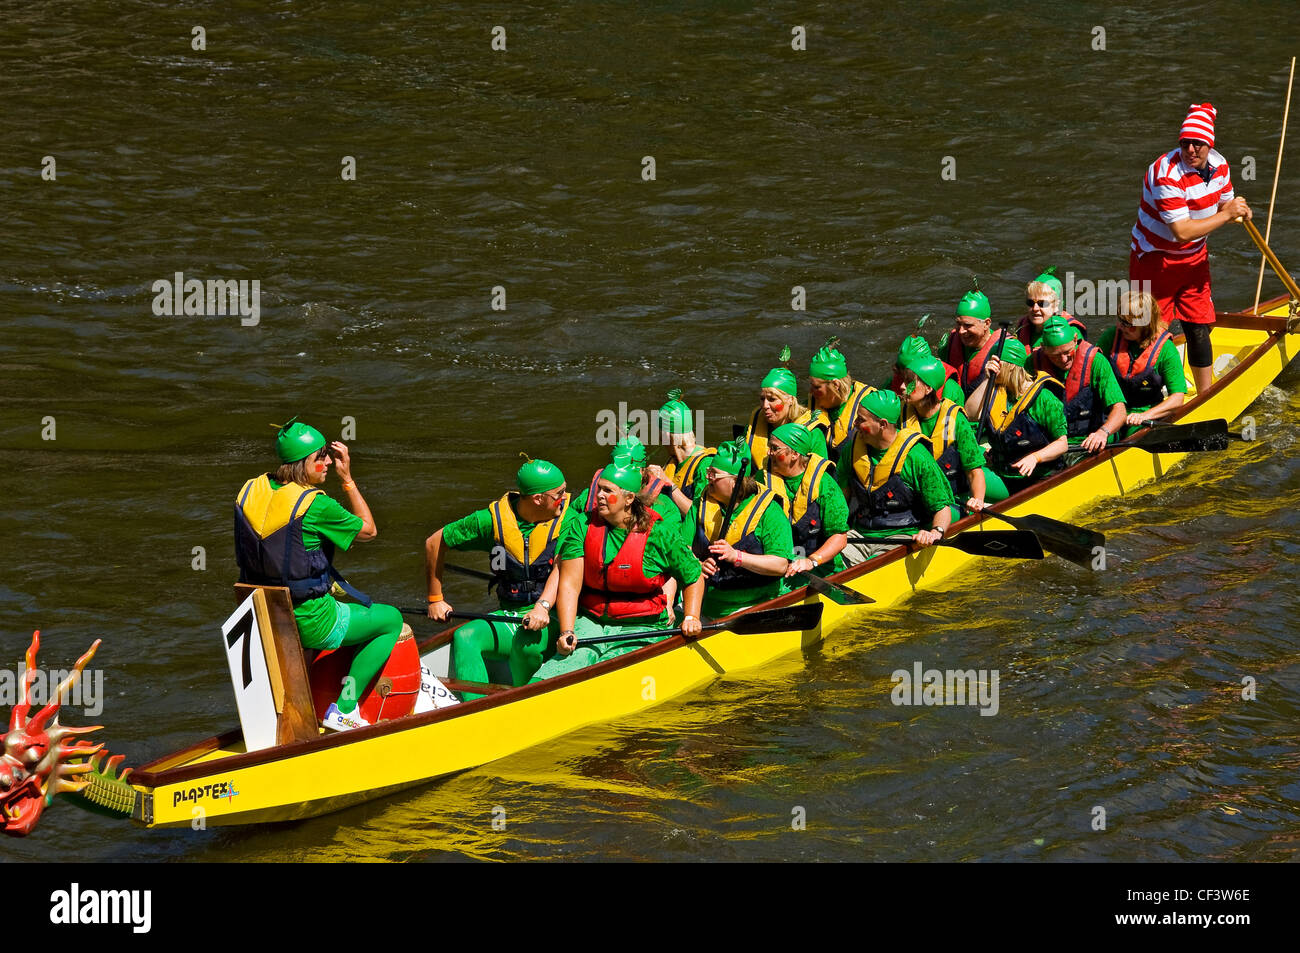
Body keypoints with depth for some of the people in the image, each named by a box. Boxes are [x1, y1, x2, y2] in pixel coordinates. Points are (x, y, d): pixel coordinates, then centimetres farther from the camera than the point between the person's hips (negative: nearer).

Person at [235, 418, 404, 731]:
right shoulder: (315, 505, -21)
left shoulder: (251, 490, -2)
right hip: (308, 621, -7)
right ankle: (343, 710, 7)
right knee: (392, 620, 14)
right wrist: (347, 478, -3)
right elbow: (368, 530, -4)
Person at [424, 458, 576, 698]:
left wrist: (543, 606, -38)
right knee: (464, 637, -24)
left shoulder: (569, 520, -5)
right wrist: (435, 598, 17)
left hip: (552, 617, -3)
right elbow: (434, 543, 11)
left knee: (526, 642, -35)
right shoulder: (494, 519, 0)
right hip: (510, 617, 3)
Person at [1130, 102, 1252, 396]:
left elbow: (1222, 205, 11)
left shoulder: (1218, 165, -5)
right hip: (1154, 259, -6)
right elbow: (1181, 231, -32)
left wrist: (1240, 212, -13)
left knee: (1199, 331, 8)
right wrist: (1226, 215, -26)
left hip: (1194, 259, 6)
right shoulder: (1167, 173, -29)